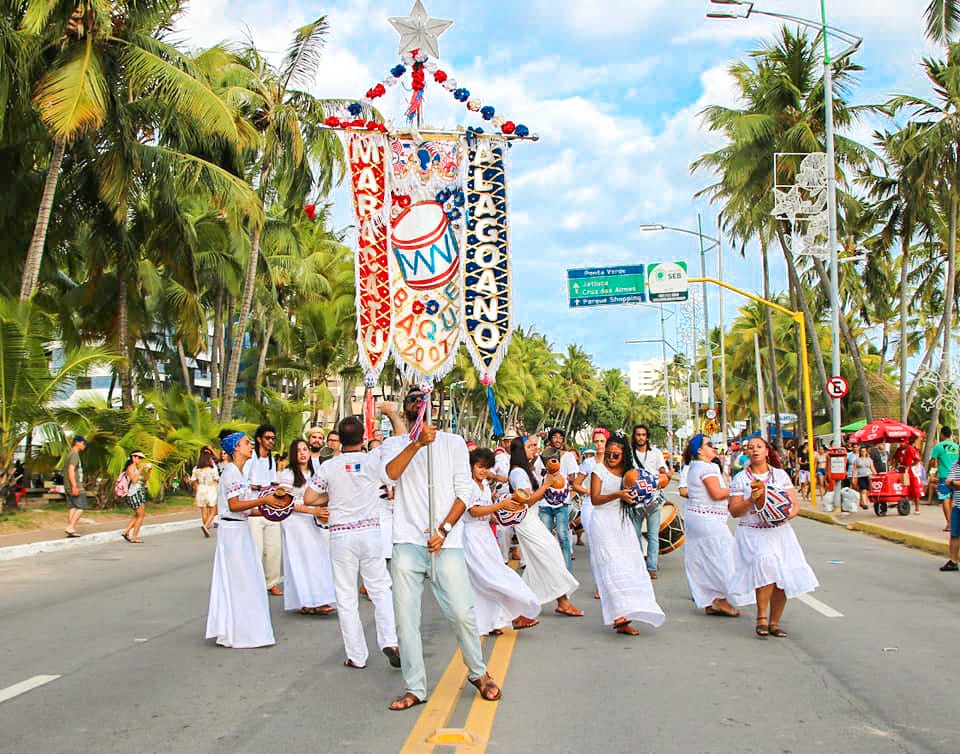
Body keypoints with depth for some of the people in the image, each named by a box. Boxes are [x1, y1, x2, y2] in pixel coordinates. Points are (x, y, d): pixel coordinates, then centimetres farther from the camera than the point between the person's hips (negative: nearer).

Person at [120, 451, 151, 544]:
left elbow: (144, 479, 18)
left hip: (139, 493, 9)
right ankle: (134, 538, 0)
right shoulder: (131, 467, -10)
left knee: (138, 515, 18)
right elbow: (134, 480, -21)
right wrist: (140, 469, -20)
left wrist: (149, 471, 5)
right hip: (135, 494, -9)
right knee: (140, 516, -3)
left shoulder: (136, 468, 16)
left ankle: (126, 532, 20)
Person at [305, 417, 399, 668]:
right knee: (381, 589, 13)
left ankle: (356, 656, 10)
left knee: (346, 598, 7)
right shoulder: (373, 460, -4)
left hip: (341, 535, 0)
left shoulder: (329, 467, -3)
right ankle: (389, 641, -4)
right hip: (370, 532, 1)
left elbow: (309, 498, -1)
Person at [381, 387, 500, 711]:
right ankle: (415, 688, 12)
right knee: (405, 618, 0)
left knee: (462, 612, -5)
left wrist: (444, 530, -7)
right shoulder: (394, 444, 13)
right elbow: (390, 472, -10)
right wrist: (417, 443, -24)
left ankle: (478, 673, 17)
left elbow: (464, 490, 6)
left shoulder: (453, 442, 13)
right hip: (407, 541, 1)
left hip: (446, 542, -1)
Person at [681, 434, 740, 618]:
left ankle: (708, 602, 15)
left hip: (695, 516, 10)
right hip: (708, 519, -10)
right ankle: (720, 599, -2)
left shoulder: (693, 468, 16)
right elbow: (717, 493, -22)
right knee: (720, 558, -4)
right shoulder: (708, 467, -14)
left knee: (701, 561, 10)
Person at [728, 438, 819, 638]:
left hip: (780, 532, 3)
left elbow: (795, 504, 6)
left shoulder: (780, 475, 9)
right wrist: (751, 500, -17)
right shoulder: (741, 478, 3)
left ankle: (774, 623, 16)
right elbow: (734, 511, -1)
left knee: (783, 578, -3)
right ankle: (761, 616, -17)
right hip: (752, 534, -3)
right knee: (766, 564, -28)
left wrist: (788, 515, -15)